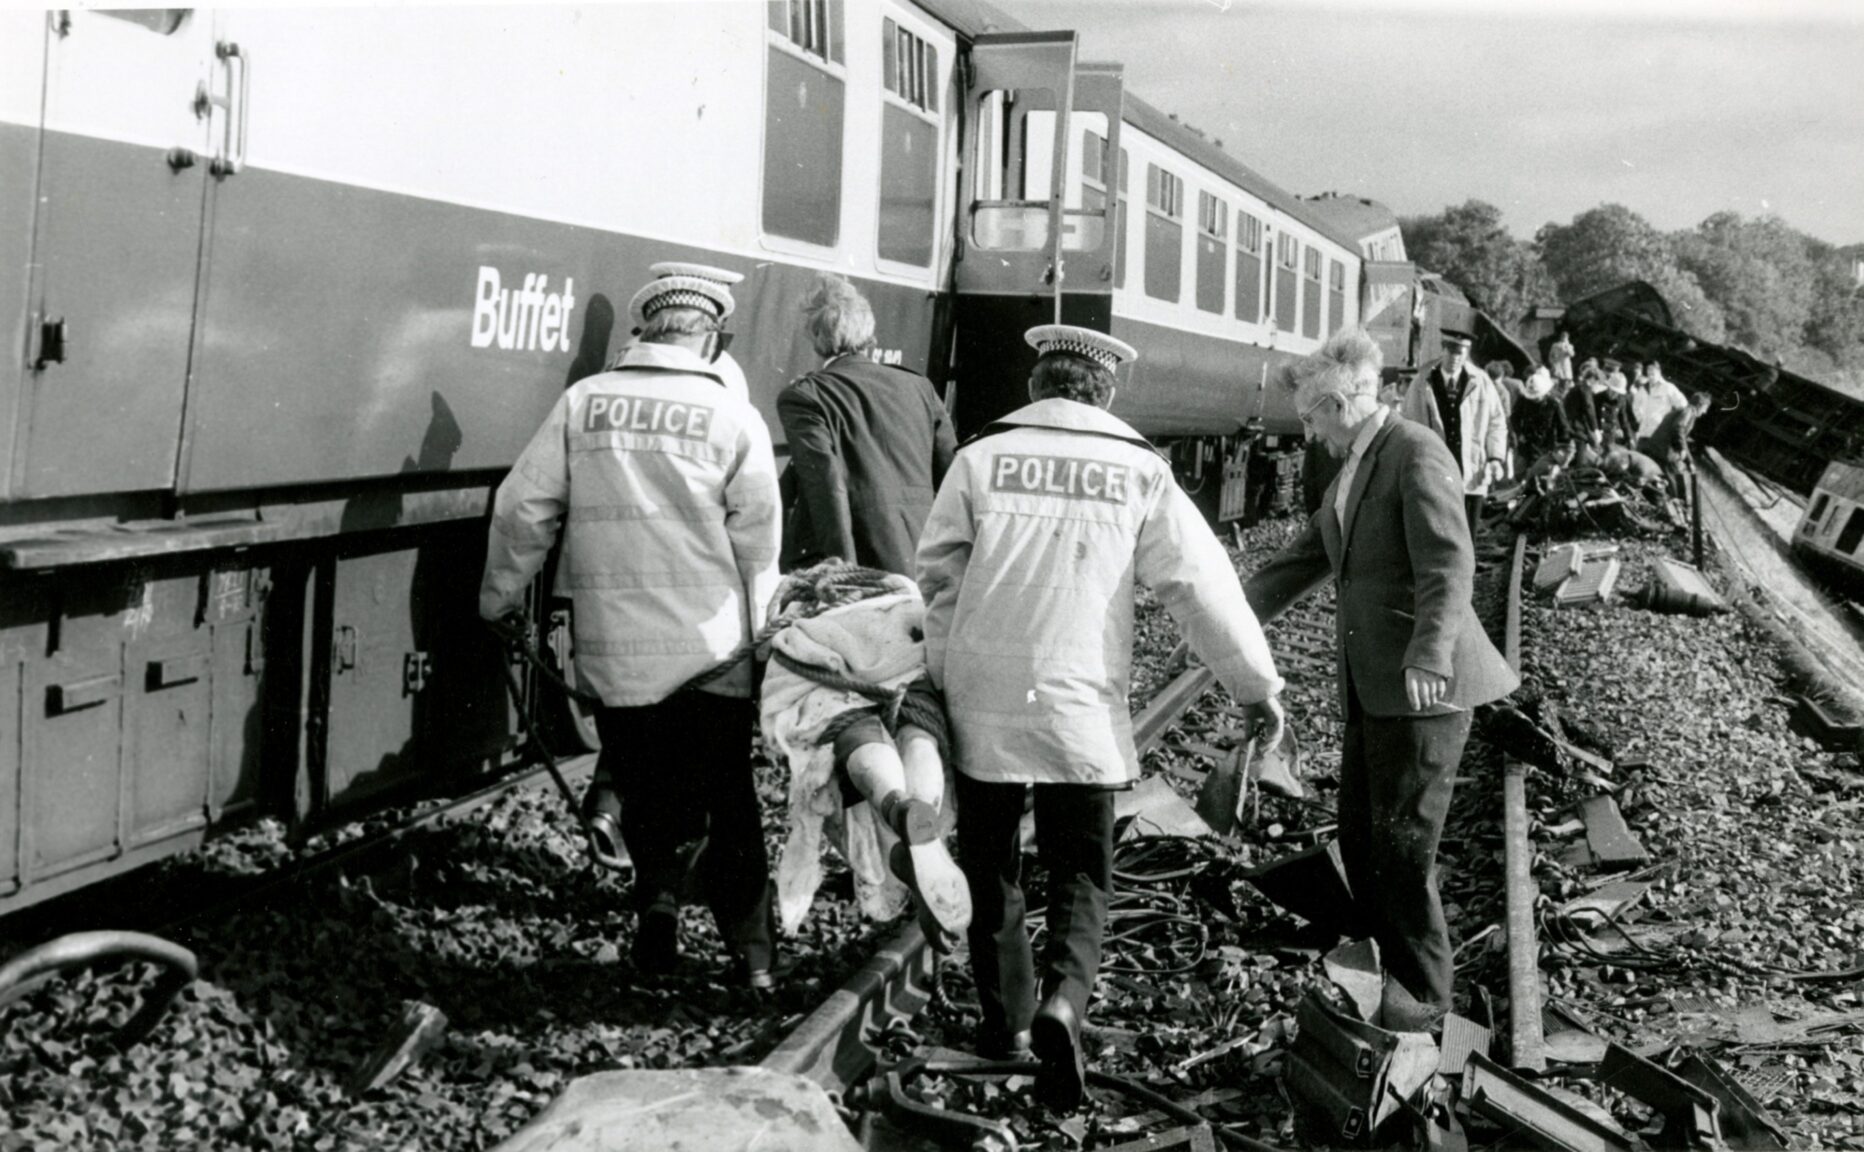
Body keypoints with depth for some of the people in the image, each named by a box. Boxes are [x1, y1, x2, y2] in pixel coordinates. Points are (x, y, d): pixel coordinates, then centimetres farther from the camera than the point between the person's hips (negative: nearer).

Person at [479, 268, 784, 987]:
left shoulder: (582, 403, 1)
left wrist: (500, 598, 17)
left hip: (614, 649, 1)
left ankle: (660, 891, -3)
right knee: (728, 801, 10)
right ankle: (752, 952, 9)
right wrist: (760, 638, 10)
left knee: (646, 793, 17)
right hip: (712, 650, -1)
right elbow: (758, 544, -2)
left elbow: (524, 509, 3)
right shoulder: (735, 420, -4)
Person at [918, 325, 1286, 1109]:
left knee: (989, 864, 17)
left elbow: (936, 575, 1)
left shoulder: (981, 457, -1)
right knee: (1080, 871, 8)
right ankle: (1061, 1001, -16)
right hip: (1082, 706, 0)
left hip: (982, 698, 1)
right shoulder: (1139, 473, -1)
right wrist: (1256, 684, 4)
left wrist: (941, 668, 14)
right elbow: (1202, 583, -2)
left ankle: (1007, 1015, 23)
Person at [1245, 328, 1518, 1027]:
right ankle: (1382, 967, 29)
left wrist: (1429, 657, -34)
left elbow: (1449, 564, -23)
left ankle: (1423, 993, 10)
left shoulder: (1416, 453, -13)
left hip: (1423, 688, -9)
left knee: (1401, 843, -4)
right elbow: (1306, 558, 24)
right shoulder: (1353, 471, 17)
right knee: (1360, 835, 14)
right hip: (1370, 683, 10)